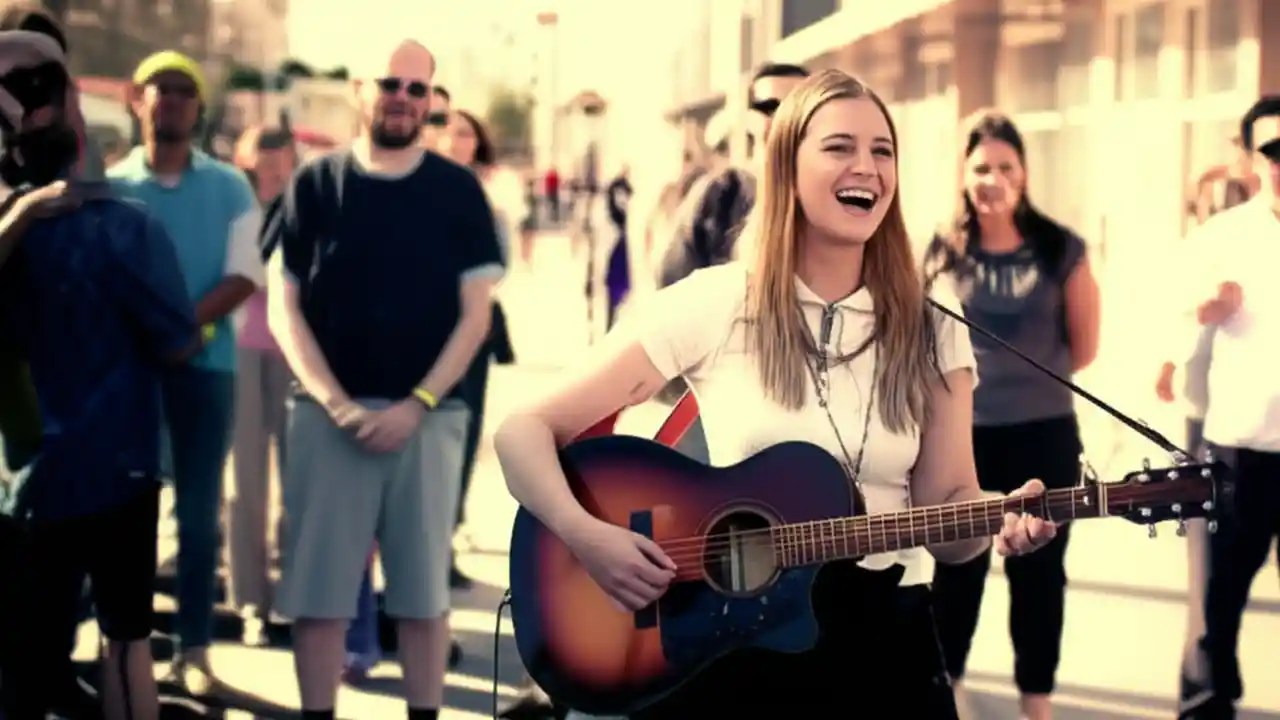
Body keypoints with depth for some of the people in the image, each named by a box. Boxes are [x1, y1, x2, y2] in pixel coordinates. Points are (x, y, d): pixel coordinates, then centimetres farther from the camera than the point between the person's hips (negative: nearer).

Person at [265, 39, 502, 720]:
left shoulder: (457, 190, 5)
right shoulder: (315, 185, 5)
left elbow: (475, 313, 2)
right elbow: (283, 306, 2)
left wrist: (417, 404, -9)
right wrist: (336, 402, -9)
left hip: (427, 418, 0)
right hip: (329, 414, 0)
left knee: (423, 591, 5)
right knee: (317, 591, 1)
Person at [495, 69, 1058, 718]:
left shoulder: (932, 336, 3)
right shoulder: (711, 303, -4)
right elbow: (526, 432, -4)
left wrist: (1001, 522, -19)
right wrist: (586, 536, -20)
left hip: (884, 640, 2)